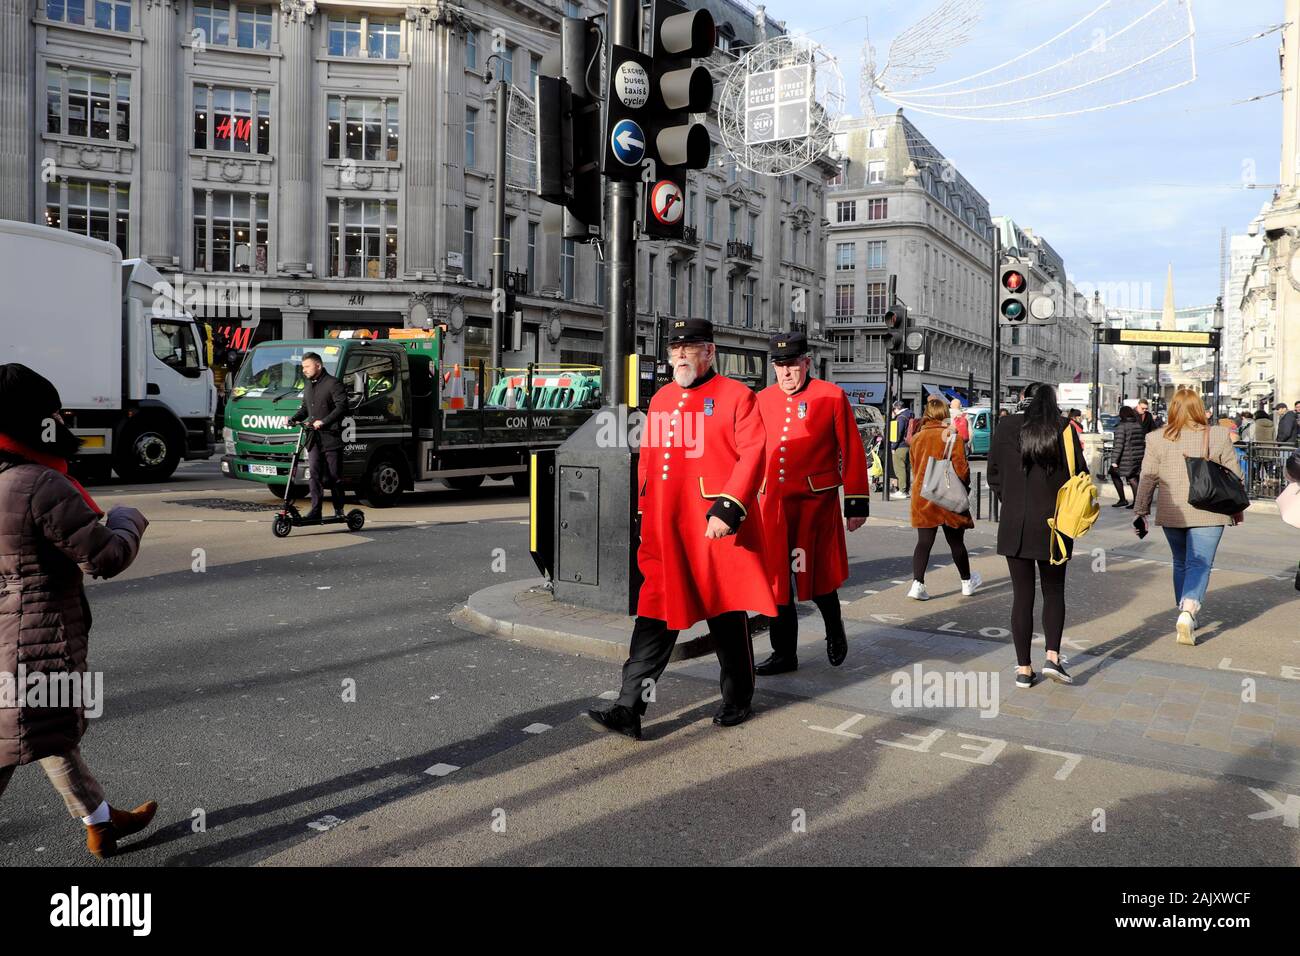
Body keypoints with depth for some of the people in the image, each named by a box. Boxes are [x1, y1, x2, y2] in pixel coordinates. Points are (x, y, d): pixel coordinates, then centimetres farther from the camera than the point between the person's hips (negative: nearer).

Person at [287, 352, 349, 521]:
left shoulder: (333, 383, -6)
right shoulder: (308, 385, 19)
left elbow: (342, 406, -16)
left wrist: (324, 421, -25)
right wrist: (294, 418, 8)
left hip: (331, 437, -6)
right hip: (314, 438, 7)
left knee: (334, 476, 1)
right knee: (314, 475, -2)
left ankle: (338, 510, 12)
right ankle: (315, 510, -2)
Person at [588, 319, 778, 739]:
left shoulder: (736, 395, -3)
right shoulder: (660, 399, 14)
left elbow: (752, 455, -11)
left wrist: (728, 508, -20)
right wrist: (642, 516, 18)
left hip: (716, 529, -5)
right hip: (665, 532, 5)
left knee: (726, 616, 9)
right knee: (654, 616, 3)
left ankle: (737, 700, 28)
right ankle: (630, 708, 4)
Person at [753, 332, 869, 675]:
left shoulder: (832, 396, -3)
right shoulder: (763, 400, 8)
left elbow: (852, 453, -3)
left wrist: (857, 504, -5)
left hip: (816, 503, -3)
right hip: (774, 503, 4)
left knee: (817, 576, 4)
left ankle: (834, 629, 34)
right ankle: (784, 654, 18)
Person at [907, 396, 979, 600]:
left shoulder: (917, 438, 3)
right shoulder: (953, 437, -10)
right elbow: (961, 469, -11)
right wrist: (964, 486, 9)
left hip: (922, 497, 3)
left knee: (924, 542, 3)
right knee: (956, 542, 12)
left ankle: (917, 584, -12)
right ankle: (967, 582, 30)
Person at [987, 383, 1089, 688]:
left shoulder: (1007, 427, -2)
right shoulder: (1064, 428, -4)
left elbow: (994, 476, 3)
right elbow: (1080, 475, -3)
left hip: (1014, 525, 0)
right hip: (1055, 525, 0)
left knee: (1022, 595, 7)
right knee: (1054, 592, 16)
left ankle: (1024, 668, 11)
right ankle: (1053, 657, 3)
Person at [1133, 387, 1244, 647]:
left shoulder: (1157, 439, -2)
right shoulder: (1219, 436, -3)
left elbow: (1147, 479, 1)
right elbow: (1233, 476, 5)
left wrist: (1141, 512, 9)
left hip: (1171, 514, 2)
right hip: (1208, 513, -2)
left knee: (1180, 563, 17)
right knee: (1199, 564, -2)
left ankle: (1185, 615, 24)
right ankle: (1188, 612, -22)